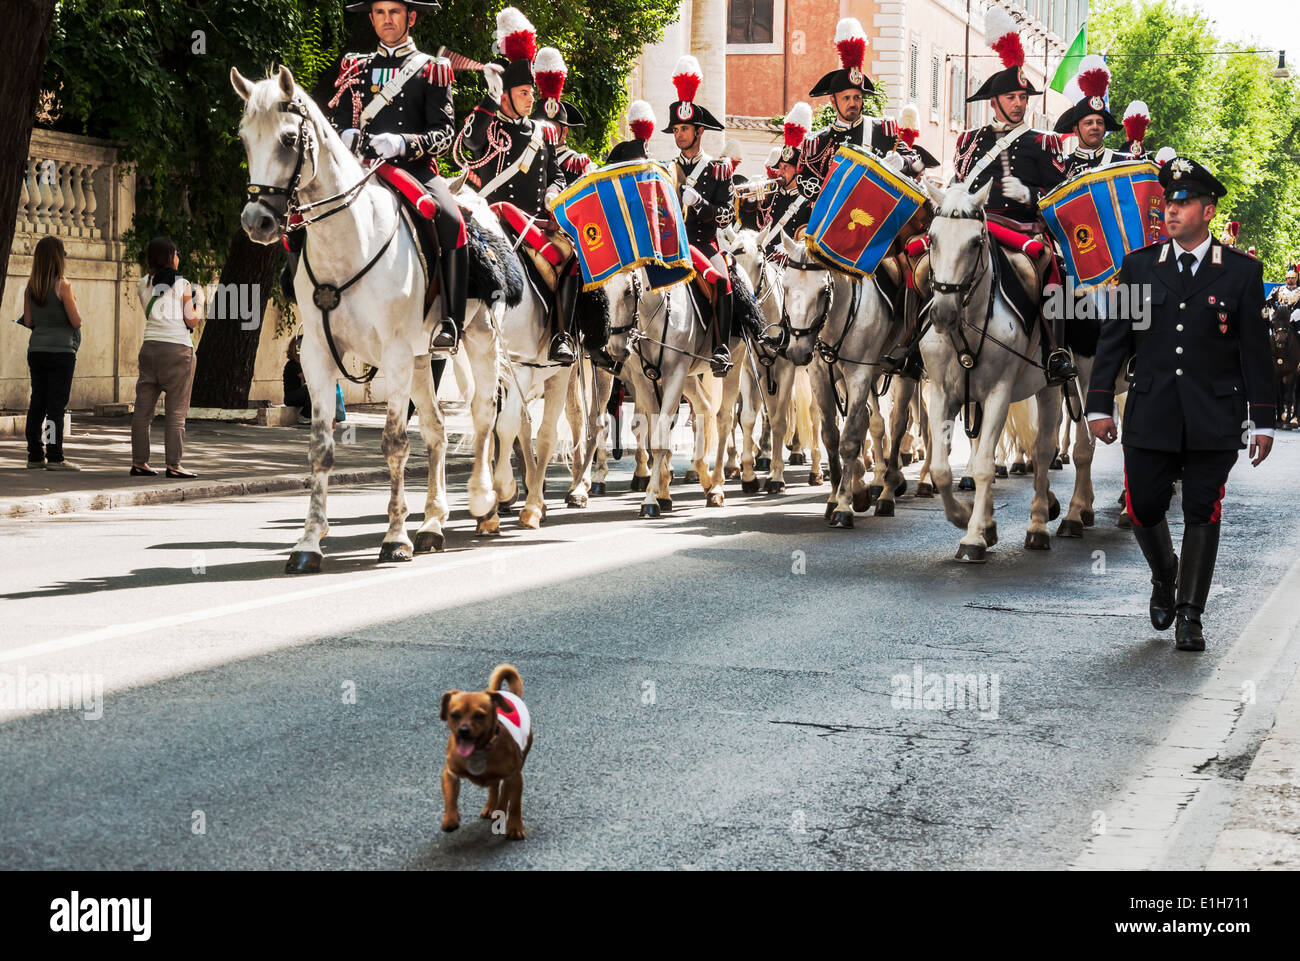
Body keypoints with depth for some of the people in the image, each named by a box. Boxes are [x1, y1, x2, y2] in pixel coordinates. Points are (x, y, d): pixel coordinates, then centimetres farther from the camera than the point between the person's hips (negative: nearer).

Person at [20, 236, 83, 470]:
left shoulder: (31, 287, 7)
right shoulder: (62, 285, -11)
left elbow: (28, 322, 8)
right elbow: (76, 321, -11)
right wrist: (74, 303, 8)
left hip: (36, 350, 6)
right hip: (61, 350, -6)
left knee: (37, 402, 10)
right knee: (57, 404, -4)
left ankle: (35, 455, 13)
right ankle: (54, 457, -5)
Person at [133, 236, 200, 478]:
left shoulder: (144, 284, 8)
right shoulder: (182, 284, -4)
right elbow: (191, 321, -4)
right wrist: (197, 310, 17)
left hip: (150, 347, 5)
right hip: (177, 348, -5)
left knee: (143, 410, 8)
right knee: (176, 411, -1)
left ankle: (138, 462, 9)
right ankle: (173, 465, -4)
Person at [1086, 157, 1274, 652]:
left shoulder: (1242, 271, 2)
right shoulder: (1139, 266, 6)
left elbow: (1256, 349, 3)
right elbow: (1113, 338, 7)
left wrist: (1262, 420, 0)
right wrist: (1099, 404, 2)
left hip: (1214, 420, -1)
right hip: (1150, 417, 2)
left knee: (1202, 513, -1)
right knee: (1144, 508, 2)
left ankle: (1190, 616, 9)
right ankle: (1164, 575, 32)